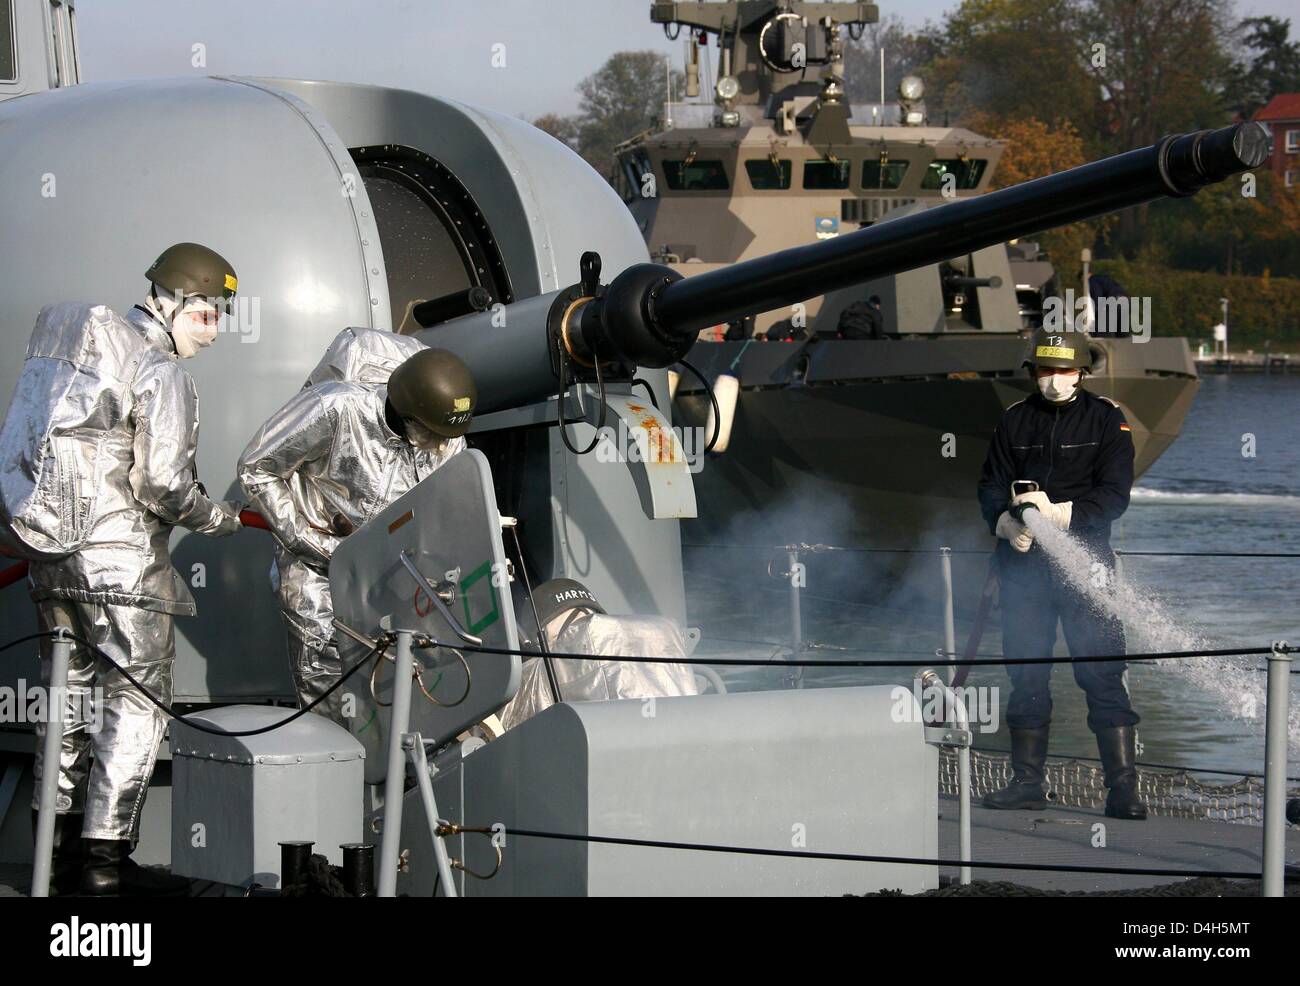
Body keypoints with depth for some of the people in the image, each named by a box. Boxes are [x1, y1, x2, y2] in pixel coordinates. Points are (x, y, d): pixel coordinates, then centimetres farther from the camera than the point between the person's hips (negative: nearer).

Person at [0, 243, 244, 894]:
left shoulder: (65, 348, 14)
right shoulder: (161, 374, -12)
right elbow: (163, 485, -17)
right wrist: (220, 519, 0)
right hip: (118, 557, -8)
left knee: (71, 694, 17)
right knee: (136, 700, -2)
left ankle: (59, 848, 21)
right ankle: (105, 861, -6)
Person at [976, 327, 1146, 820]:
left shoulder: (1106, 418, 2)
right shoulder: (1014, 420, 11)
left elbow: (1114, 493, -6)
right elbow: (990, 487, 8)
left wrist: (1059, 514, -19)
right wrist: (1008, 523, -13)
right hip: (1023, 559, 3)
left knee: (1102, 671, -8)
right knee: (1026, 672, 6)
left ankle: (1123, 786, -8)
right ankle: (1027, 780, 15)